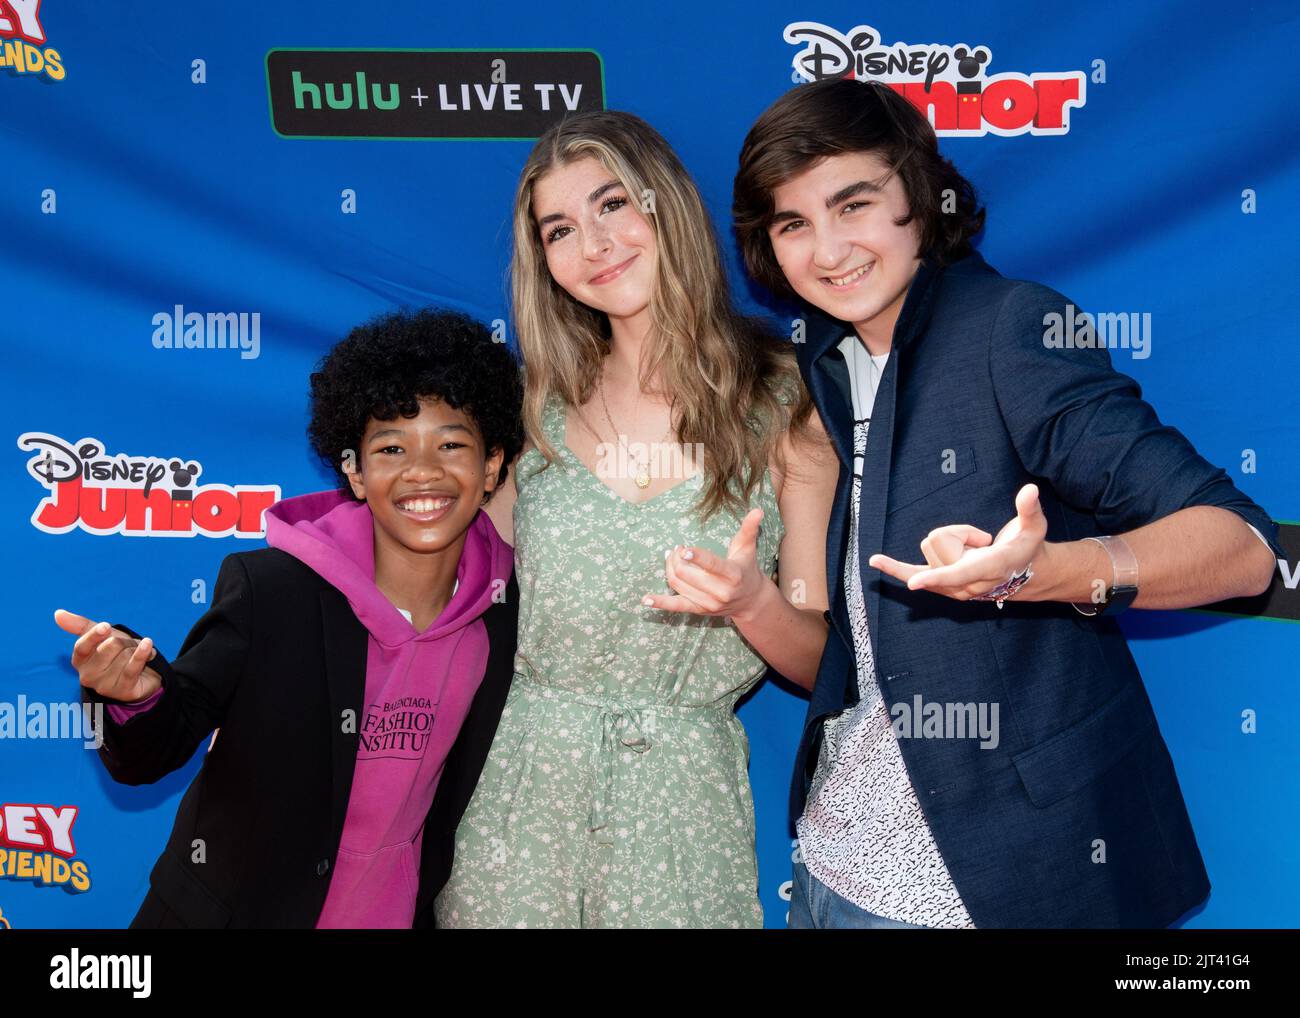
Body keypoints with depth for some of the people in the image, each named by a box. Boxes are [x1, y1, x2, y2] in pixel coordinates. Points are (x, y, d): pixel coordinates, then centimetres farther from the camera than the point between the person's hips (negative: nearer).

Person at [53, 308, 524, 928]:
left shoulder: (508, 608, -12)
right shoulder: (268, 588, -20)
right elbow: (149, 758, -18)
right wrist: (139, 697, -37)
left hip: (399, 911, 2)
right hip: (238, 908, -2)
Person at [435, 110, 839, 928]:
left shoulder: (782, 404, -3)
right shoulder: (537, 406, 3)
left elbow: (823, 663, -2)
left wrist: (753, 603, -20)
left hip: (680, 801, -1)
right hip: (516, 793, 2)